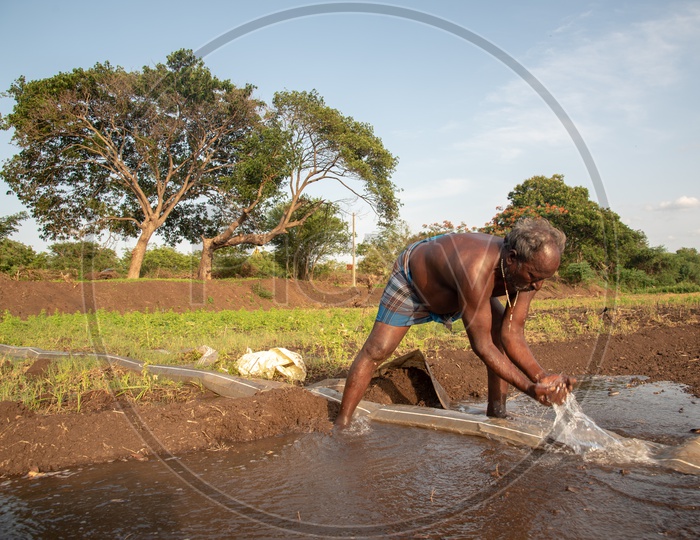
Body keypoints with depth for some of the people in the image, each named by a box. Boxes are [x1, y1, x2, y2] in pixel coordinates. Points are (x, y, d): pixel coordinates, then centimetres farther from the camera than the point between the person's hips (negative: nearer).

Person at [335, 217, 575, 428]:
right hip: (412, 277, -6)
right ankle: (341, 423, 1)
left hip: (453, 284, 6)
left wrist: (541, 377, -33)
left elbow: (512, 335, -21)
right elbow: (482, 346, -41)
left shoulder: (526, 270, -24)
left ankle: (496, 411, 4)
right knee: (376, 351, -11)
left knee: (504, 333, -9)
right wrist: (528, 387, -42)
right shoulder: (476, 270, -47)